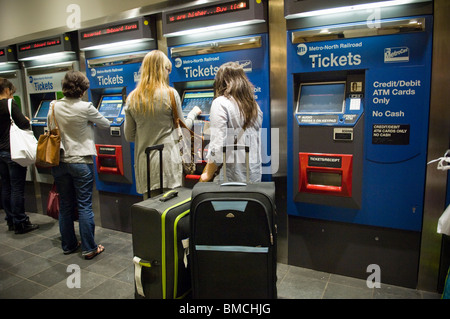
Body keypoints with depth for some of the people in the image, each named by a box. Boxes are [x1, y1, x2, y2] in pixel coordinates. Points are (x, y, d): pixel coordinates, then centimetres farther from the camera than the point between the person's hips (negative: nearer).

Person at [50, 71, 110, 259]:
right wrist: (90, 121, 20)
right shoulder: (85, 108, -13)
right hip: (81, 162, -5)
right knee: (84, 206, 2)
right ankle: (89, 248, 9)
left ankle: (68, 245, 27)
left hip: (59, 162, 5)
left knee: (65, 206, 14)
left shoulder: (54, 107, 0)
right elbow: (105, 125, 0)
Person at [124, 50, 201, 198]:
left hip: (144, 163, 4)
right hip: (167, 162, -4)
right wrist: (193, 113, 18)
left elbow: (129, 136, 8)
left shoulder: (132, 98, 3)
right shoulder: (170, 94, -8)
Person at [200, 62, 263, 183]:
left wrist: (208, 175, -5)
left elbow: (218, 146, -16)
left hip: (231, 177, -6)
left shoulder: (221, 103, -10)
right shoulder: (254, 105, 10)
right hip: (254, 175, 6)